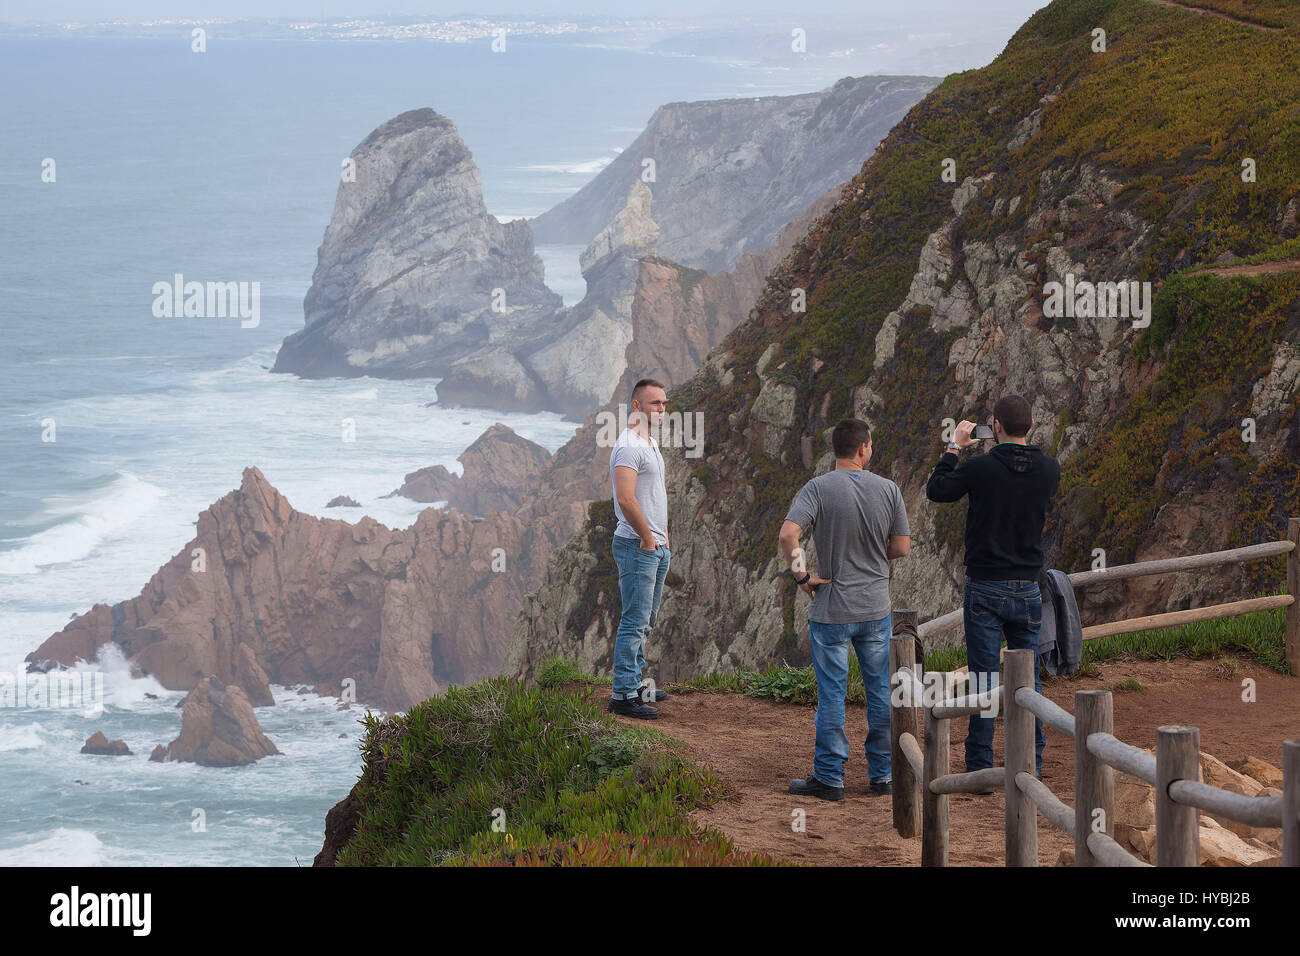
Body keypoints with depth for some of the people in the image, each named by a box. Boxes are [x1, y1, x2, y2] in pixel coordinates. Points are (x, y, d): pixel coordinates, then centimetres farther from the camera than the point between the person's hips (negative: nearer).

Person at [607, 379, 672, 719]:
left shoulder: (651, 444, 17)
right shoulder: (629, 447, -17)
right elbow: (626, 499, -27)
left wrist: (663, 535, 19)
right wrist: (647, 538, -18)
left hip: (656, 545, 10)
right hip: (637, 546, -10)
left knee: (645, 620, 16)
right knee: (635, 621, -10)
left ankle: (635, 682, 25)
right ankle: (623, 695, -8)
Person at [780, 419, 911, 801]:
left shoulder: (818, 488, -10)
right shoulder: (888, 489, -2)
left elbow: (788, 533, -23)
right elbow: (901, 547, 1)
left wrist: (802, 575, -10)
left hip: (831, 611, -2)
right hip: (876, 607, 2)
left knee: (832, 694, 3)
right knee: (881, 691, 12)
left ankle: (829, 778, 6)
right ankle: (883, 773, 19)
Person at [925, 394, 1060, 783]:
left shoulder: (980, 468, -13)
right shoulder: (1049, 469, -2)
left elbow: (936, 490, 4)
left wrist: (954, 447, 16)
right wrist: (1008, 447, 25)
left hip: (985, 589, -3)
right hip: (1028, 588, 3)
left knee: (984, 678, -1)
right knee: (1028, 678, 10)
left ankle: (980, 769, -1)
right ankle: (1031, 764, 13)